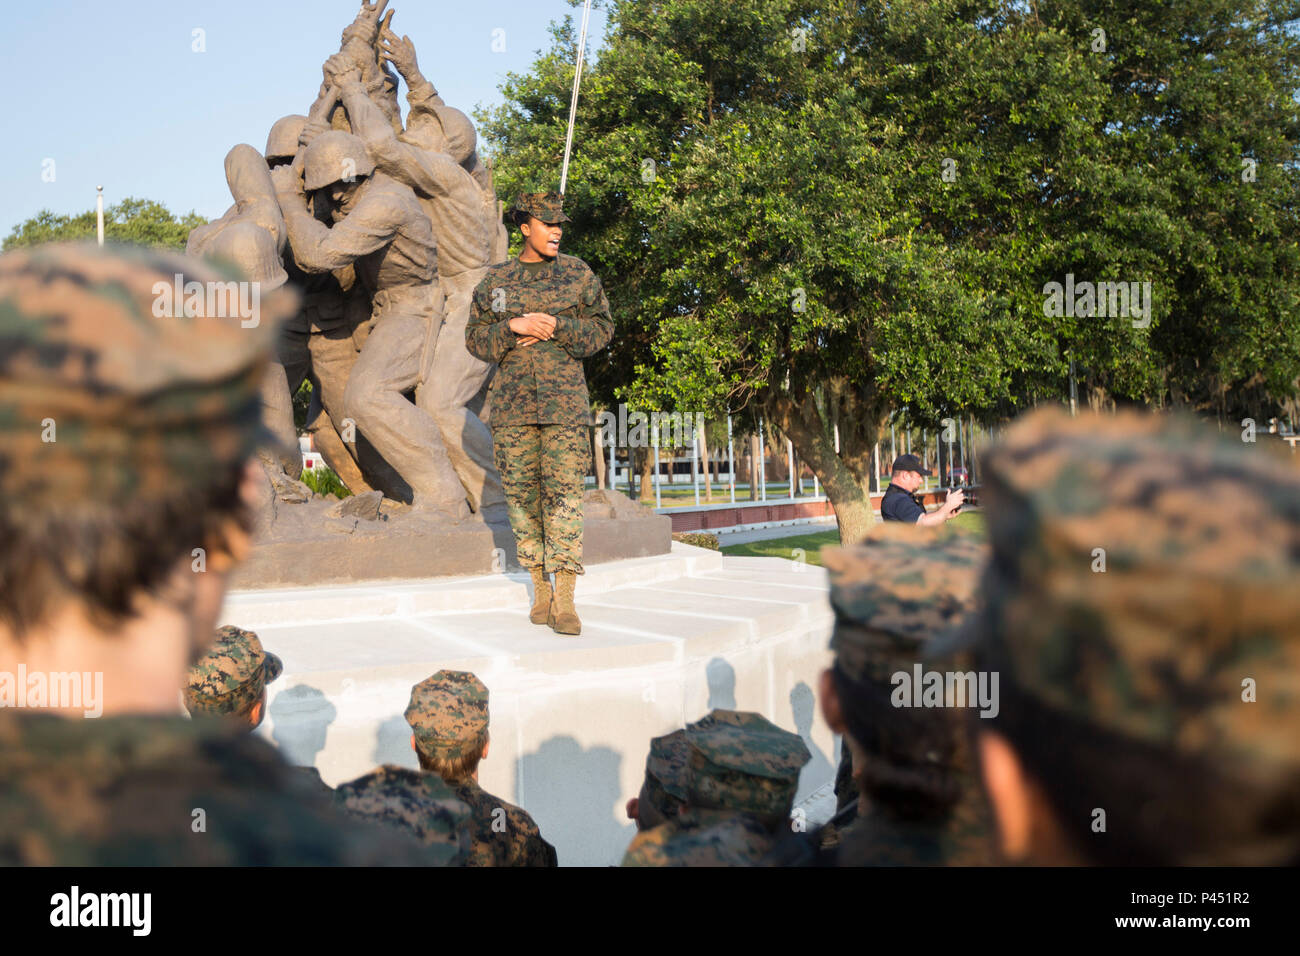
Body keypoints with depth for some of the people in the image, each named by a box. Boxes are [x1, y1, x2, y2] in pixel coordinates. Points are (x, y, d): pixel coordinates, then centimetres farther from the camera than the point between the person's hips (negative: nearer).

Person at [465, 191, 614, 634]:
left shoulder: (578, 274, 7)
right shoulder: (496, 280, 10)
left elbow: (601, 329, 5)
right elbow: (476, 338, 9)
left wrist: (556, 326, -10)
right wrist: (514, 327, -9)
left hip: (563, 399, -2)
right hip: (512, 400, 2)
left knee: (564, 490, -9)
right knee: (521, 491, 3)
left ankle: (564, 599, -9)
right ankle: (540, 590, 14)